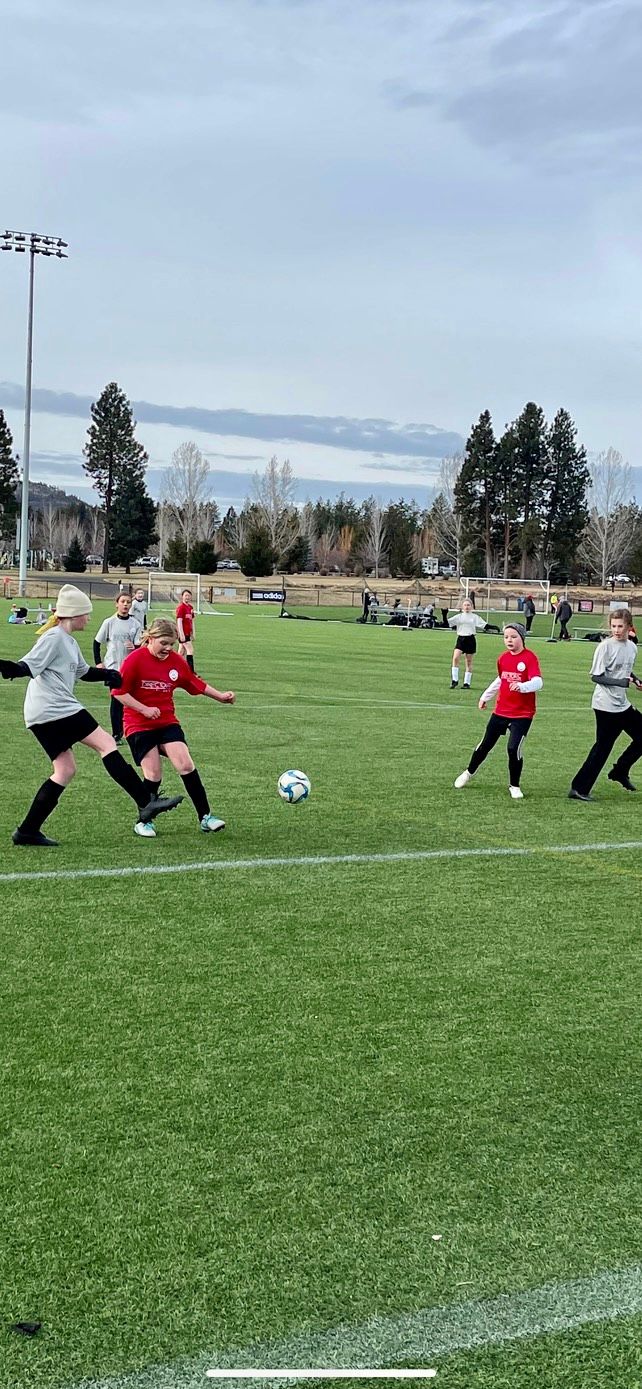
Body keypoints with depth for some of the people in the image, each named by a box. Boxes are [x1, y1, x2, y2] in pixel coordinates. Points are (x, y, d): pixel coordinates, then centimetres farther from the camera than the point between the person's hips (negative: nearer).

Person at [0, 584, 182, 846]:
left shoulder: (69, 641, 21)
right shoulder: (54, 638, -10)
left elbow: (83, 671, 35)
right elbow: (30, 664, -21)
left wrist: (107, 674, 22)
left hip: (43, 716, 11)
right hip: (55, 709, -11)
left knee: (65, 770, 10)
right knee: (106, 744, -8)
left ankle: (27, 831, 9)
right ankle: (146, 803, -11)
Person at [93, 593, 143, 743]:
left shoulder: (135, 624, 2)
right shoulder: (109, 622, 0)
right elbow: (97, 642, 6)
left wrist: (135, 647, -23)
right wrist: (98, 662, -1)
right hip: (113, 667, -1)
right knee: (116, 700, -1)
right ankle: (117, 734, 4)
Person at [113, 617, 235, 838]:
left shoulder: (176, 661, 3)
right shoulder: (135, 659, -12)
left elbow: (196, 683, 15)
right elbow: (119, 692, -13)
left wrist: (220, 696, 12)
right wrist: (145, 709, -17)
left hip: (167, 722, 4)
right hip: (139, 726, -4)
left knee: (186, 765, -10)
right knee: (153, 774, -8)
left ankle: (205, 817, -5)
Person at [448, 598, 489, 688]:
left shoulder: (474, 617, 5)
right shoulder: (459, 616, 6)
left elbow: (485, 625, 4)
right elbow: (447, 623, -1)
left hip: (470, 639, 0)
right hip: (460, 639, 0)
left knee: (469, 662, 5)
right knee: (455, 658, -17)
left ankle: (467, 683, 13)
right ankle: (454, 680, -10)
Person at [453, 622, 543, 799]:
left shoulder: (529, 657, -14)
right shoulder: (503, 658, 5)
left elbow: (538, 682, -27)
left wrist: (522, 686, -46)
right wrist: (486, 696, 30)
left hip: (522, 714, -5)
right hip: (500, 711, 6)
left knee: (514, 749, -13)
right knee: (486, 744, 14)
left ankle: (514, 786, 8)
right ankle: (469, 773, 37)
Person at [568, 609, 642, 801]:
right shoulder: (605, 647, -15)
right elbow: (596, 676, -17)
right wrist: (622, 682, -26)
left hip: (623, 704, 8)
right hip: (606, 704, -7)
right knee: (602, 747, -6)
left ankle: (620, 771, 29)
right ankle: (579, 789, -1)